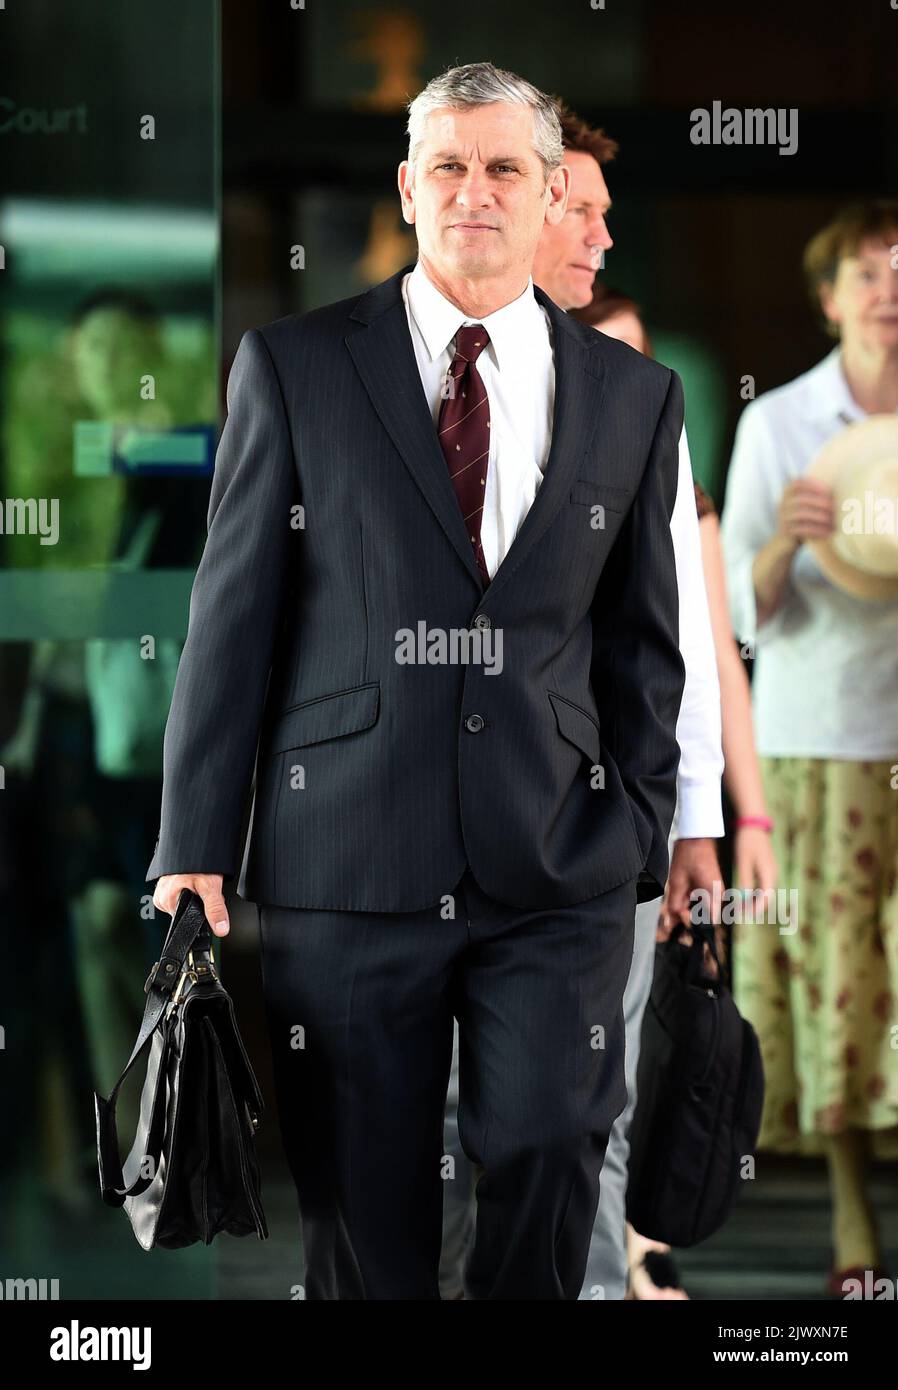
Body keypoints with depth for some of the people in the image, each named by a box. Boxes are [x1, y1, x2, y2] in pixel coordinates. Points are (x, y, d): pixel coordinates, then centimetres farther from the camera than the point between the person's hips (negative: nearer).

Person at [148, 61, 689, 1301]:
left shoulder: (635, 397, 10)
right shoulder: (294, 367, 3)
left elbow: (643, 643, 13)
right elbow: (234, 615, 2)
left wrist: (646, 851, 8)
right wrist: (195, 846, -2)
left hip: (559, 874, 1)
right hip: (344, 863, -1)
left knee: (549, 1184, -1)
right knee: (363, 1224, 4)